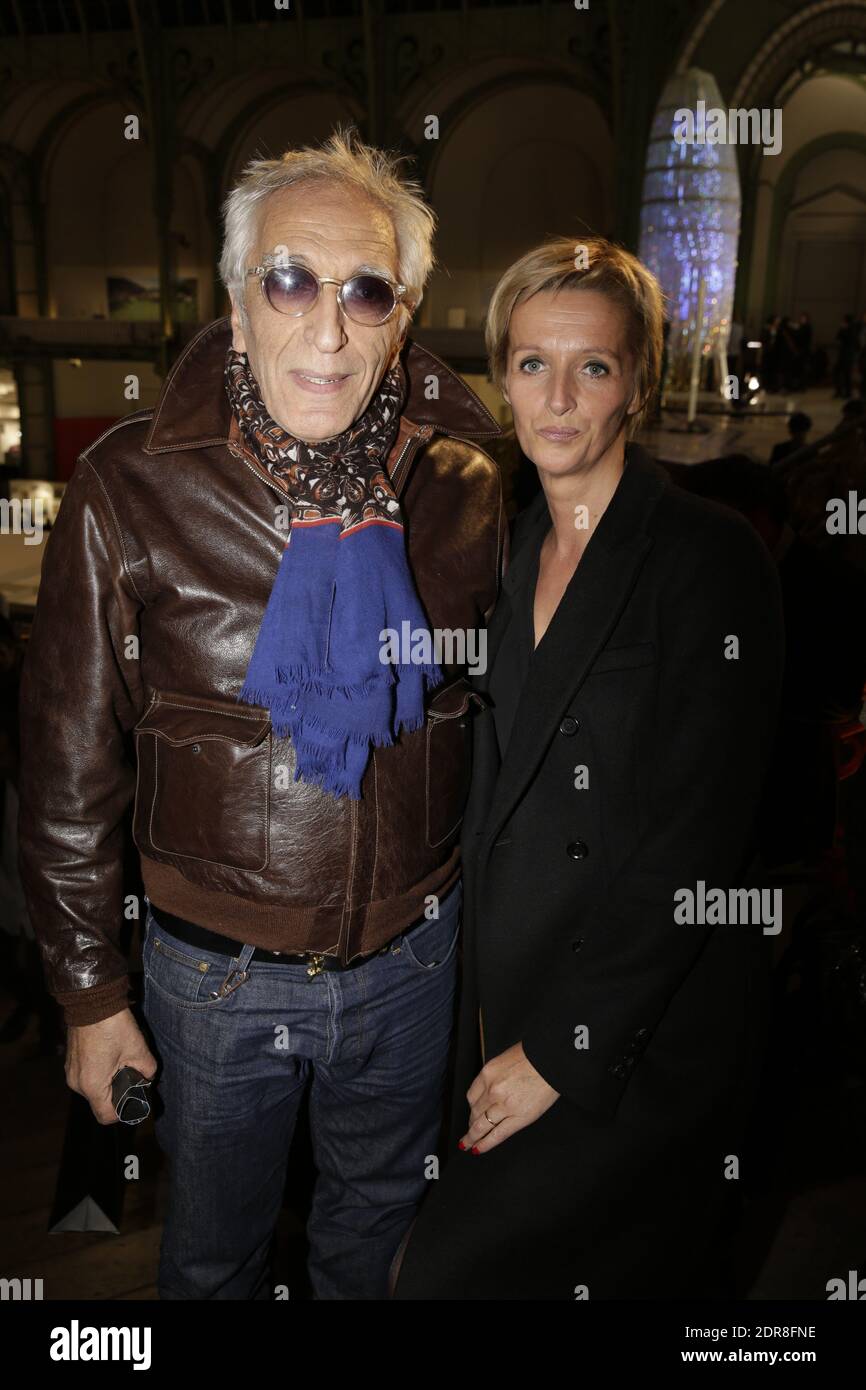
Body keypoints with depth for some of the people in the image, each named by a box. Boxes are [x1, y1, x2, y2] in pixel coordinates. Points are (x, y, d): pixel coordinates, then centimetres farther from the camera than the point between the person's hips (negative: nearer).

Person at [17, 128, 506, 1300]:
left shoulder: (462, 488, -9)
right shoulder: (132, 488, -16)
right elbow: (68, 766, -9)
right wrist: (89, 984, -4)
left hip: (412, 953, 2)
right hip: (217, 969, -1)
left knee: (378, 1215, 29)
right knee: (215, 1243, 25)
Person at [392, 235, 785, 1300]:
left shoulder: (711, 556, -14)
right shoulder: (512, 552, 7)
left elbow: (698, 842, -18)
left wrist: (560, 1051, -14)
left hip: (641, 1032, -6)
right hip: (505, 1006, 6)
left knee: (446, 1270, -5)